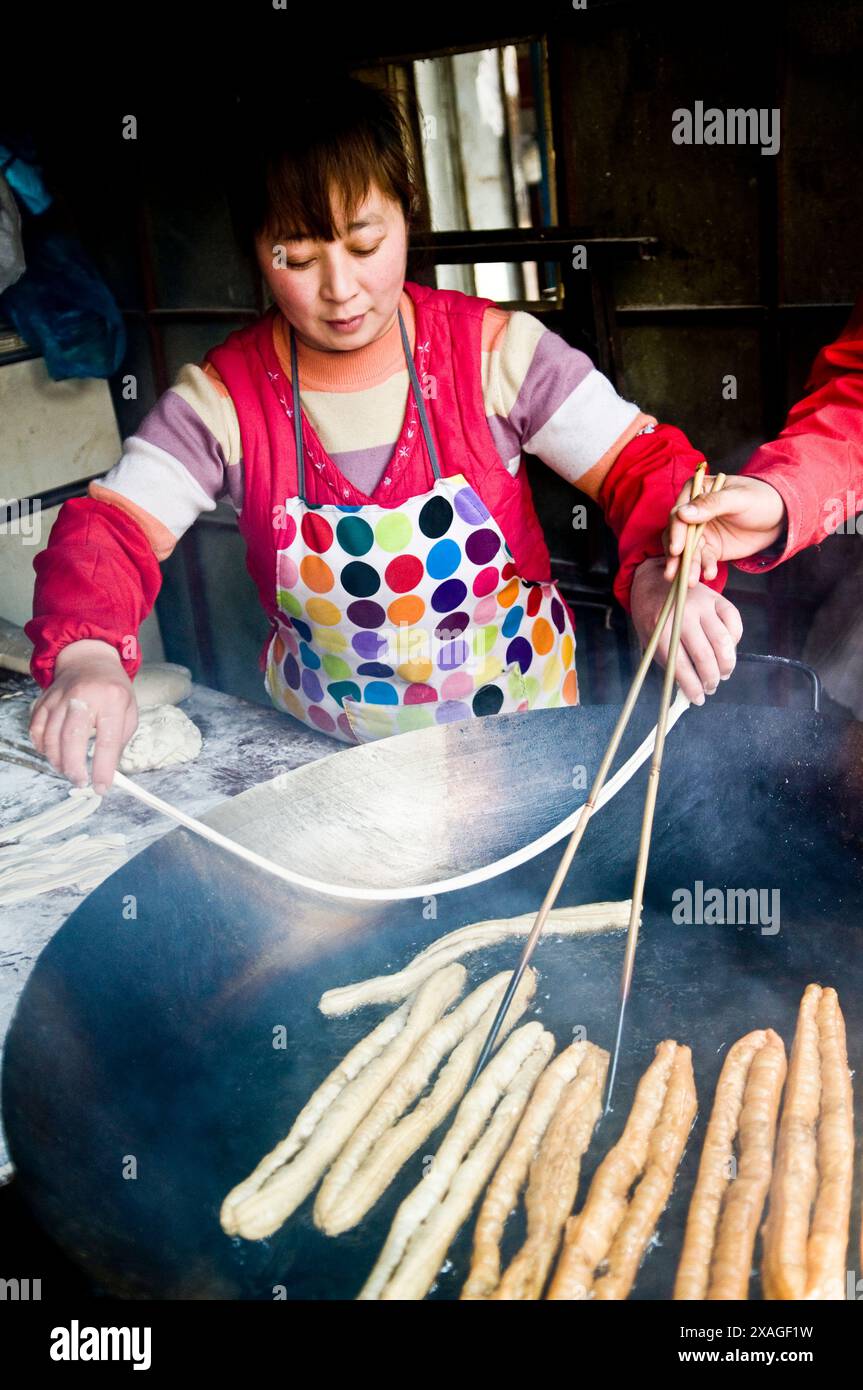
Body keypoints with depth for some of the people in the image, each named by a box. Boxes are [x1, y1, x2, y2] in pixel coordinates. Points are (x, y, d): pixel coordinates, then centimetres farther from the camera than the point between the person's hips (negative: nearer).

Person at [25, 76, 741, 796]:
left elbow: (643, 467, -12)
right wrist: (85, 653, -34)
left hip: (519, 720, -1)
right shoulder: (224, 395, -7)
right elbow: (110, 530, -11)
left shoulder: (495, 350, -10)